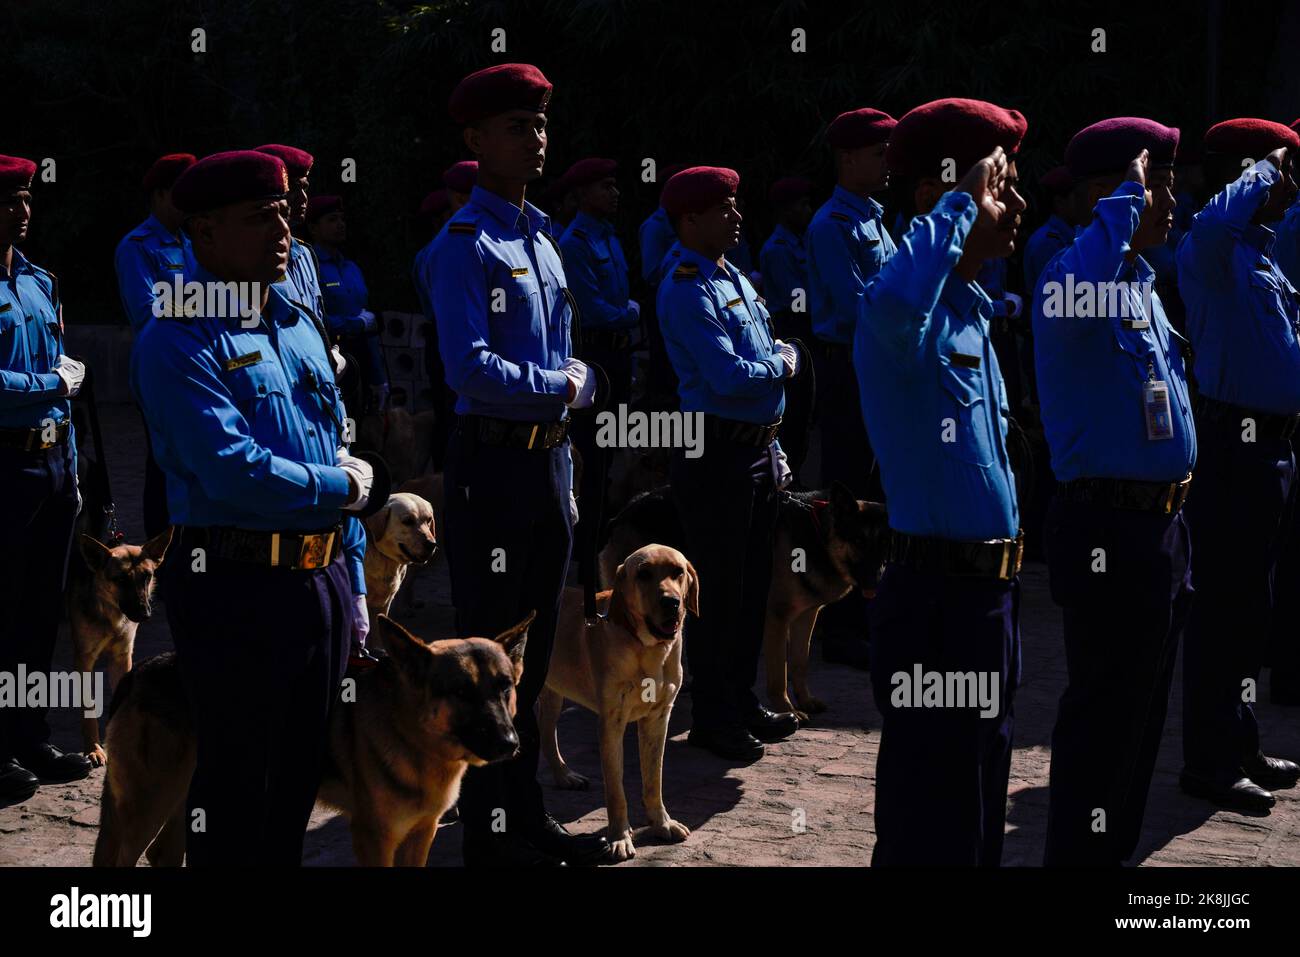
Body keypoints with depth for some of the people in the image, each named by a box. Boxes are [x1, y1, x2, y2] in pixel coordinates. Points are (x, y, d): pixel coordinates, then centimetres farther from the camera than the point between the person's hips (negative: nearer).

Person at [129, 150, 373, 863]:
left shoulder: (300, 325, 15)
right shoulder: (178, 342, -11)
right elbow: (235, 471, -23)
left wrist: (352, 583, 17)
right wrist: (342, 486, -8)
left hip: (323, 582, 7)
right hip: (238, 585, -7)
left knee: (300, 779, 15)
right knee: (235, 787, 2)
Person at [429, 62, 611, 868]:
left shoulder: (541, 239, 14)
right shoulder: (466, 245, -12)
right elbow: (471, 368, -23)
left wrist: (579, 380, -1)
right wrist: (560, 386, -11)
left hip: (551, 459, 8)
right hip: (495, 462, -8)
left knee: (535, 652, 15)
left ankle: (529, 818, 25)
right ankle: (492, 834, 8)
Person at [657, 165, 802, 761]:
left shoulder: (734, 278, 14)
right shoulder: (688, 291, -17)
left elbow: (779, 352, 17)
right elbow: (731, 377, -25)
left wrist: (781, 358, -5)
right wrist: (778, 365, -8)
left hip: (758, 448, 9)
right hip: (716, 453, -9)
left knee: (753, 584, 16)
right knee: (718, 589, -1)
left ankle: (741, 701, 28)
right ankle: (712, 719, 9)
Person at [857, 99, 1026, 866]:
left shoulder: (973, 312, 14)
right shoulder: (913, 315, -16)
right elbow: (892, 304, -42)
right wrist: (957, 208, -29)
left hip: (991, 593, 9)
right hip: (937, 597, -9)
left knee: (979, 816, 18)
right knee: (931, 828, -3)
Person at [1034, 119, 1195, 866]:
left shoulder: (1143, 282, 13)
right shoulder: (1076, 276, -16)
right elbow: (1076, 297, -42)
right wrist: (1126, 198, -34)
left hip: (1161, 523, 10)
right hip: (1110, 529, -9)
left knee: (1140, 715, 17)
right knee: (1106, 718, -3)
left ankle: (1115, 851, 29)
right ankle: (1079, 855, 7)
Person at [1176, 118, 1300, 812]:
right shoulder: (1212, 251, -12)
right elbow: (1216, 220, -36)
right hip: (1234, 441, -10)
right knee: (1223, 603, -4)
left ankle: (1238, 745, 26)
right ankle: (1208, 762, 2)